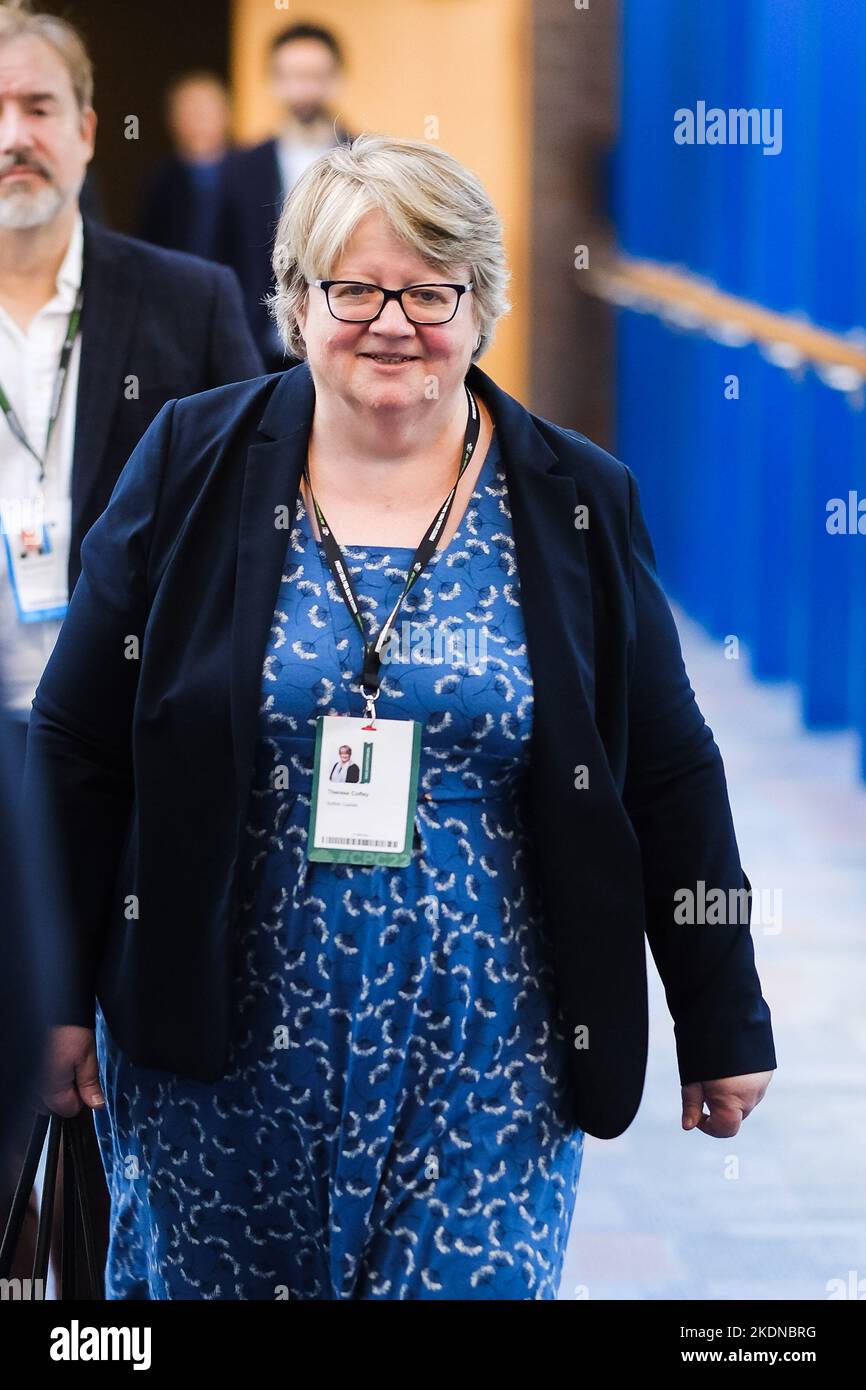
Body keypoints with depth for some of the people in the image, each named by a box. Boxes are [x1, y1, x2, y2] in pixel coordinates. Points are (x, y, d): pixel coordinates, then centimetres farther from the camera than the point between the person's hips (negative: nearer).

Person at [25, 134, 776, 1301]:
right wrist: (56, 994, -1)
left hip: (484, 1063, 0)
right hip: (219, 1045, 1)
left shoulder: (580, 503, 1)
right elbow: (79, 752, 2)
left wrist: (725, 1025, 4)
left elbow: (670, 779, 4)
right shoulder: (194, 467, 0)